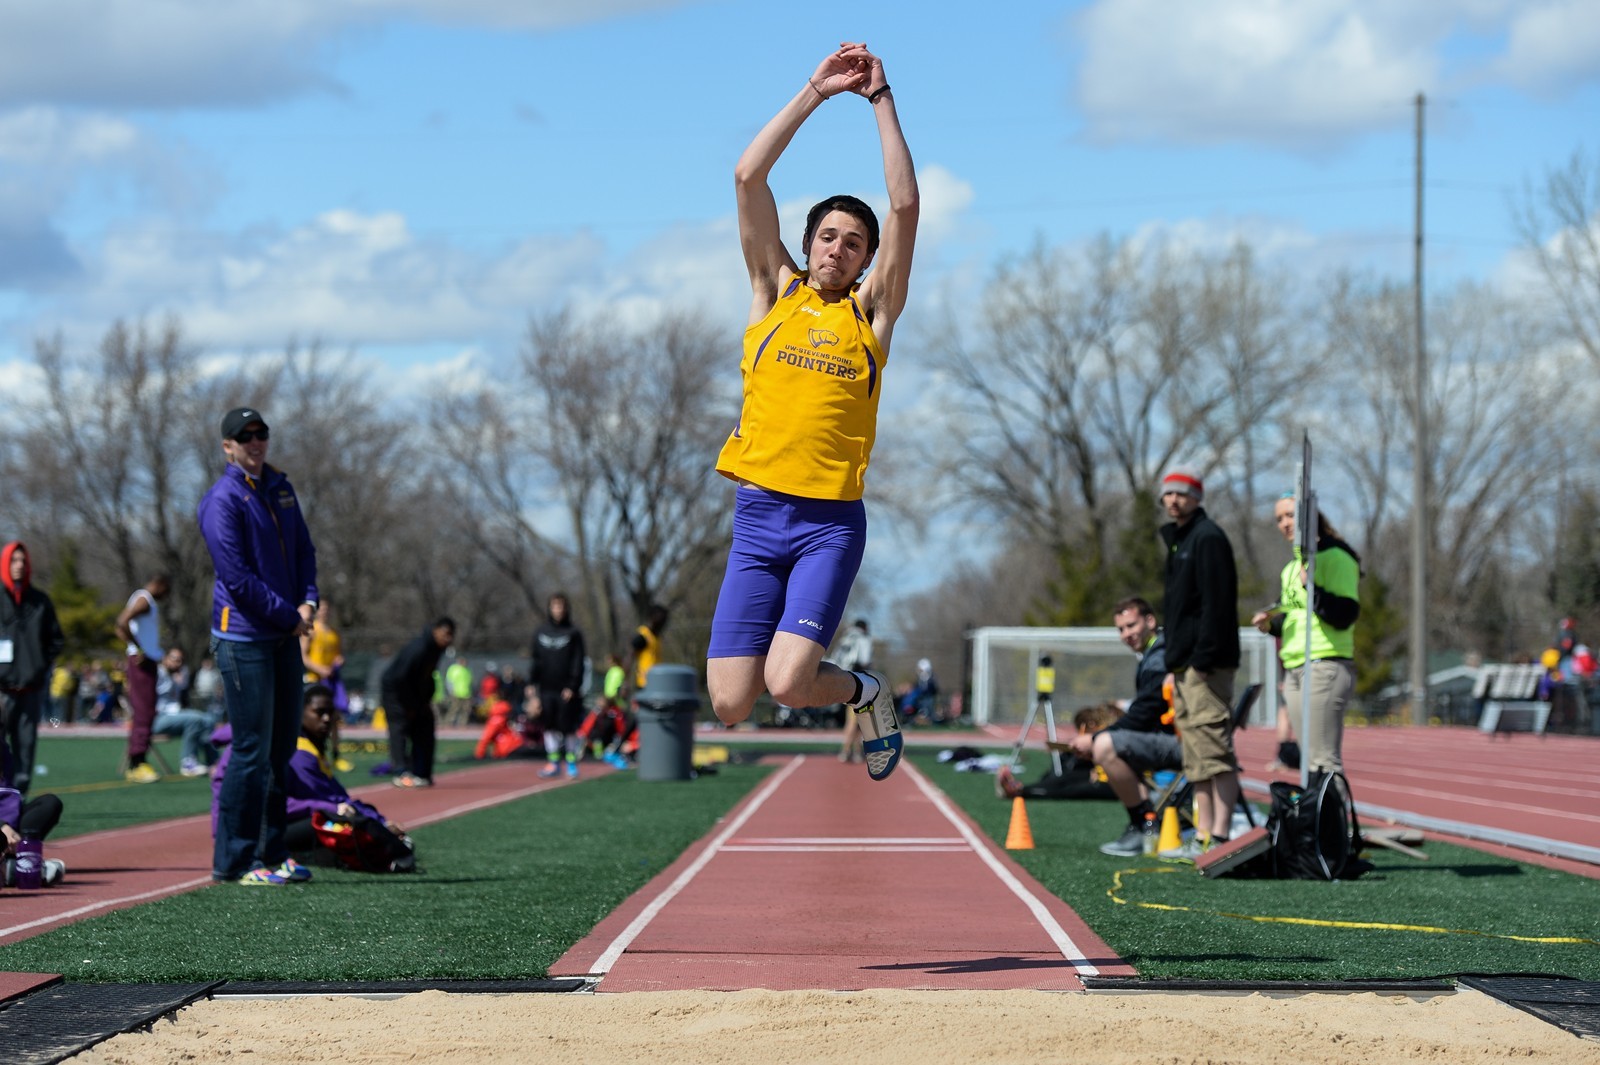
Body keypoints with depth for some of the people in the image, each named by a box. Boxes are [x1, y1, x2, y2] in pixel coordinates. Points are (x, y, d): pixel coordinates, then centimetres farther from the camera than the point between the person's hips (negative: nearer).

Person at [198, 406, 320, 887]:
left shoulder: (279, 487, 13)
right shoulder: (223, 501, -12)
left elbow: (303, 548, 18)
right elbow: (238, 579, -16)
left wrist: (308, 601, 1)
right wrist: (290, 616, -12)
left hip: (285, 635, 8)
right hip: (243, 638, -8)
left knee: (281, 747, 11)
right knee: (252, 752, -8)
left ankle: (271, 852, 18)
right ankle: (234, 861, -2)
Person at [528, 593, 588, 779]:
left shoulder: (573, 633, 0)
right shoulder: (541, 633, 9)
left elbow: (578, 663, -3)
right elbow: (534, 661, 10)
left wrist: (572, 687, -11)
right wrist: (532, 686, 1)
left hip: (566, 689, -3)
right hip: (546, 689, 3)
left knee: (569, 727, -2)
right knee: (550, 726, 4)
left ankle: (571, 762, 9)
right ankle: (553, 762, 11)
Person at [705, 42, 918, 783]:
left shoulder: (870, 313, 8)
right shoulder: (775, 295, 12)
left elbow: (905, 205, -2)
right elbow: (748, 178, 5)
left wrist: (880, 99, 0)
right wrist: (814, 93, 3)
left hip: (831, 521, -2)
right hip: (757, 516, 2)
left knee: (788, 684, -17)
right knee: (729, 705, -8)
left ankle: (864, 692, 15)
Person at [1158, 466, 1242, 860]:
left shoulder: (1208, 537, -9)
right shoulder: (1177, 539, 22)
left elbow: (1216, 602, -18)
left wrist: (1203, 657, -22)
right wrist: (1173, 664, 20)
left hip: (1207, 664, -10)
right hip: (1185, 665, 10)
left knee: (1214, 750, -12)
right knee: (1196, 756, 10)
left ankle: (1219, 838, -16)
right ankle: (1203, 838, 13)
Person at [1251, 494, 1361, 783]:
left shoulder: (1335, 557, -7)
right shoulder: (1291, 567, 21)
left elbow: (1344, 616, -17)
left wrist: (1310, 585, -27)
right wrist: (1271, 623, 11)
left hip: (1326, 668, -9)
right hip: (1294, 670, 9)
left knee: (1323, 763, -14)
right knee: (1306, 761, 7)